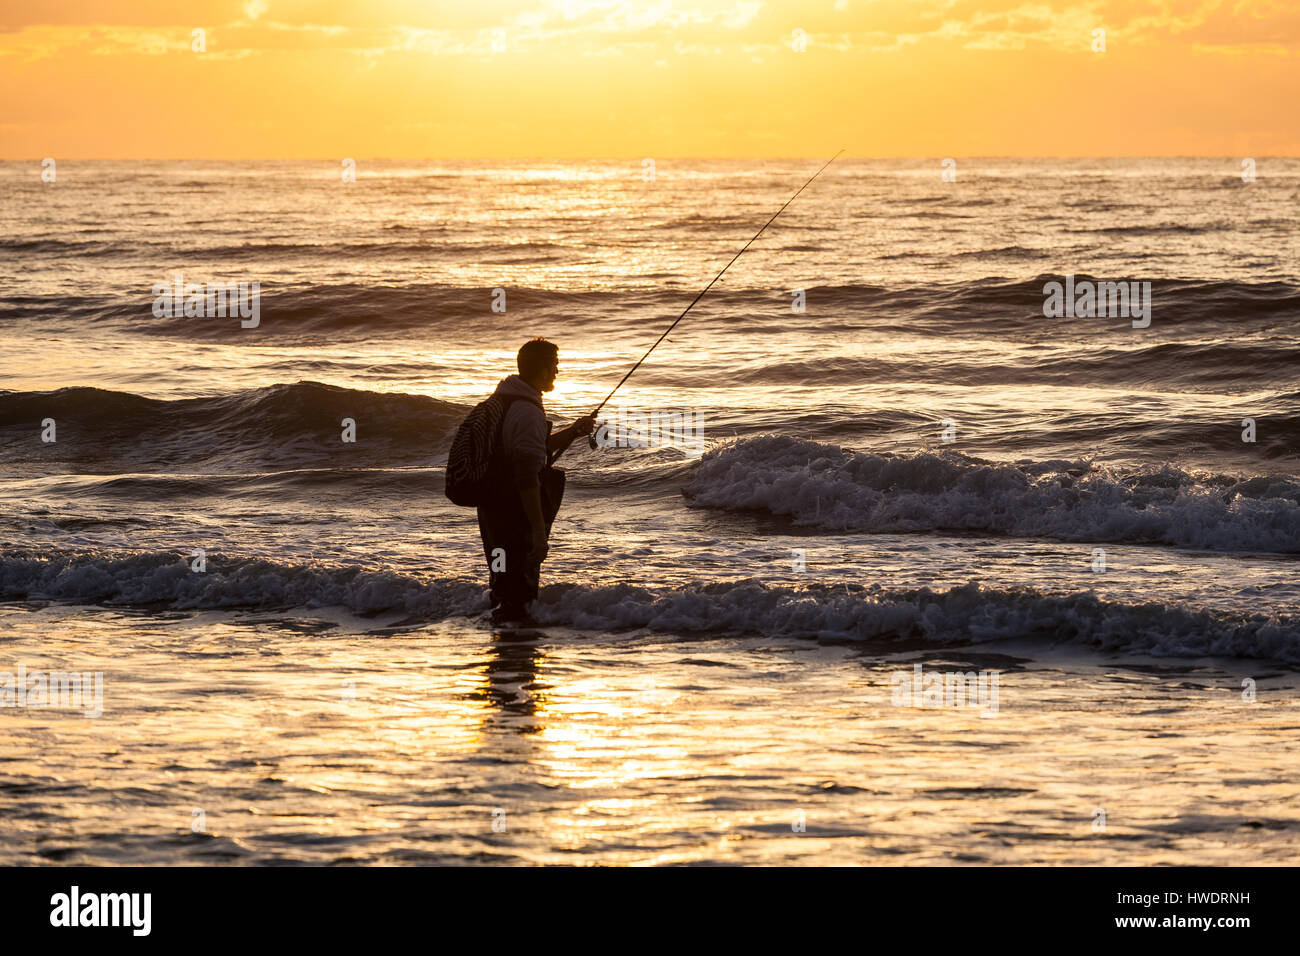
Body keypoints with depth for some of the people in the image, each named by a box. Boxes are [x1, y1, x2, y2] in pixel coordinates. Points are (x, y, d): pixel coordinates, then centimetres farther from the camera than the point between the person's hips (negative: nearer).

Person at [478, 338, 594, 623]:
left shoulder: (502, 399, 10)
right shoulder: (527, 413, -21)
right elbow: (527, 478, -26)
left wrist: (572, 432, 15)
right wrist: (539, 532, -26)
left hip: (491, 510, 10)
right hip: (514, 517, -10)